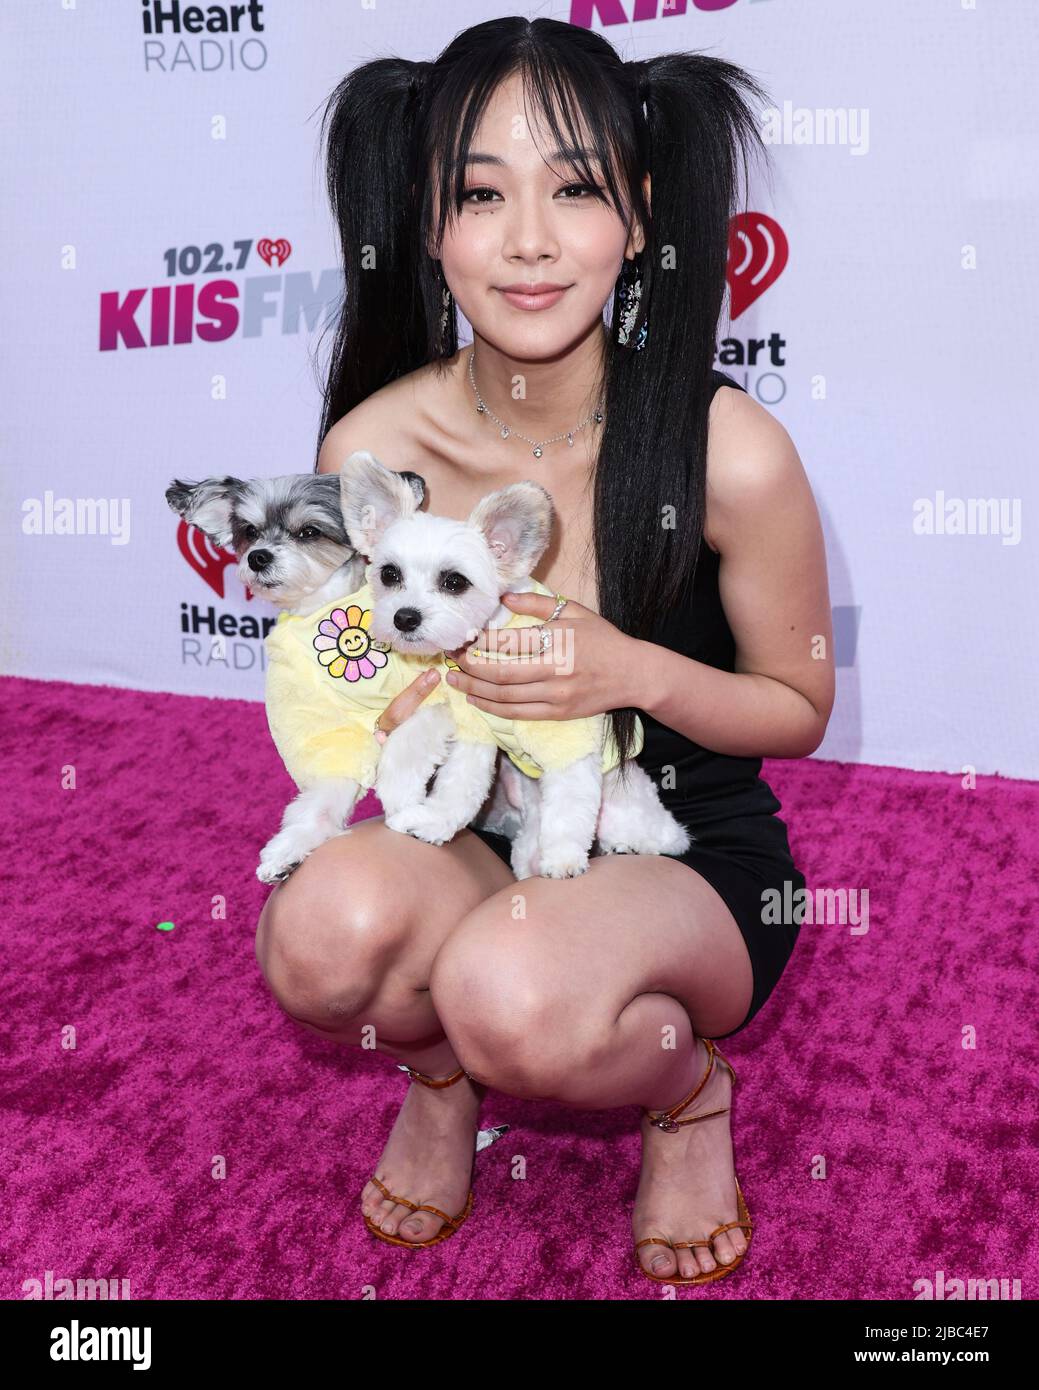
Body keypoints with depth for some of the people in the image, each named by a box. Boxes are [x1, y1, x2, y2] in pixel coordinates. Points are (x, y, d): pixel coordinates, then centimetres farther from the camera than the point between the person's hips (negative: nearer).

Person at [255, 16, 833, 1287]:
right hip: (472, 845, 3)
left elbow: (798, 709, -4)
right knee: (325, 930, -32)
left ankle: (685, 1085, 4)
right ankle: (438, 1061, 7)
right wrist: (418, 699, -21)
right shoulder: (370, 450, -12)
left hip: (693, 857, -2)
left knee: (512, 996, -35)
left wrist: (638, 672, -24)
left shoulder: (729, 453, -19)